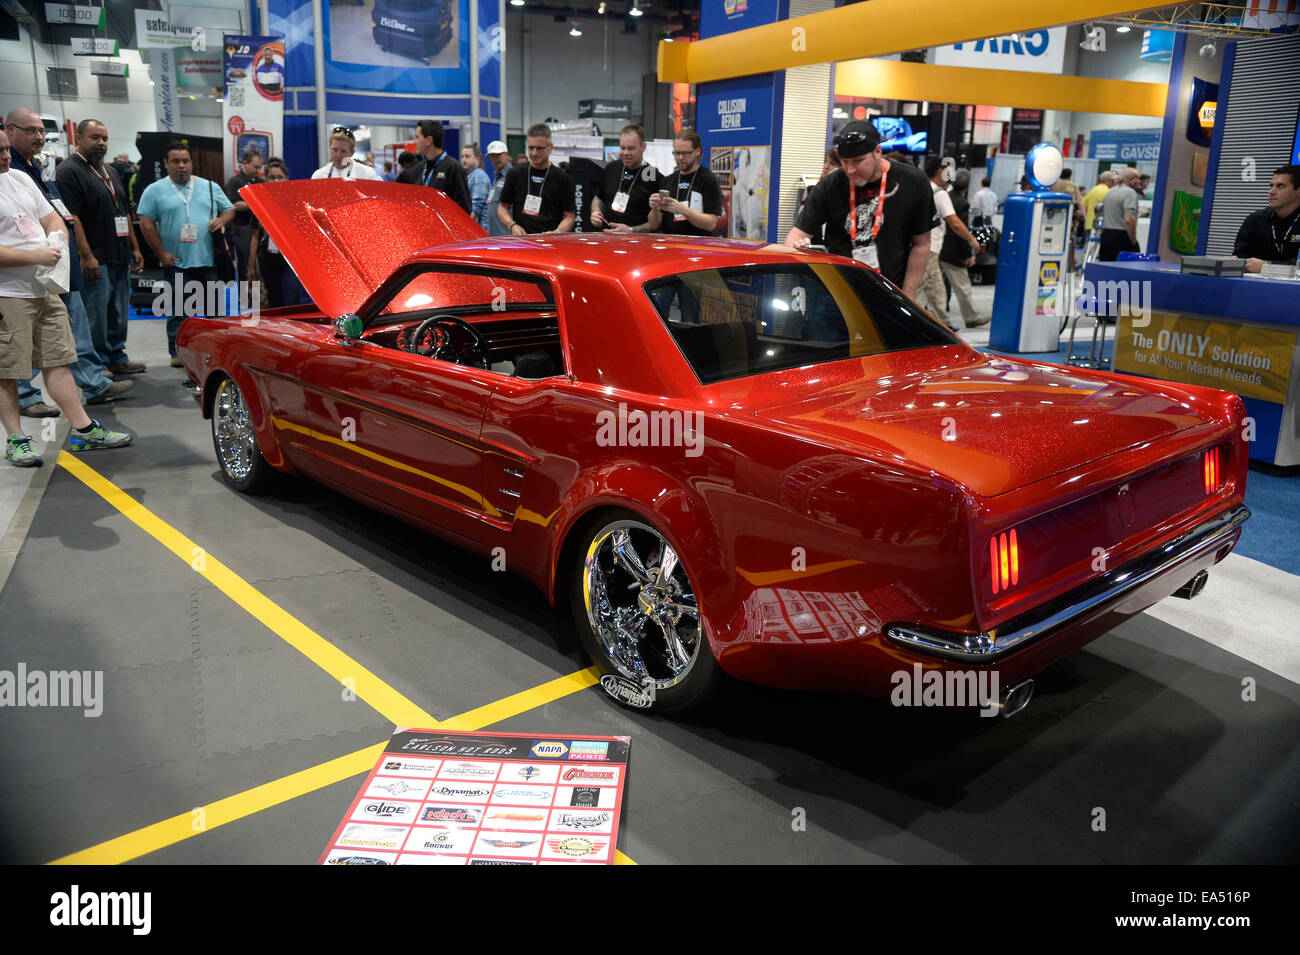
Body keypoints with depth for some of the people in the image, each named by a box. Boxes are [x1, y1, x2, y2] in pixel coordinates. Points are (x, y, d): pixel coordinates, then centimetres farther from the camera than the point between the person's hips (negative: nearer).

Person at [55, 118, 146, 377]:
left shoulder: (110, 171, 20)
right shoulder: (68, 172, -8)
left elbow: (125, 213, 24)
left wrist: (134, 248, 18)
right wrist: (86, 256, -22)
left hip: (120, 258, 8)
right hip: (95, 261, -8)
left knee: (119, 312, 14)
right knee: (96, 316, -4)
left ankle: (117, 358, 24)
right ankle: (98, 365, 2)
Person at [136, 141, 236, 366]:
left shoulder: (209, 187, 14)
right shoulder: (155, 190, 6)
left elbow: (229, 210, 18)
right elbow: (147, 224, 1)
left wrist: (221, 220, -6)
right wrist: (162, 254, -7)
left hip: (210, 262, 2)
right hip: (176, 263, -2)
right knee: (178, 311, 0)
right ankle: (177, 352, 7)